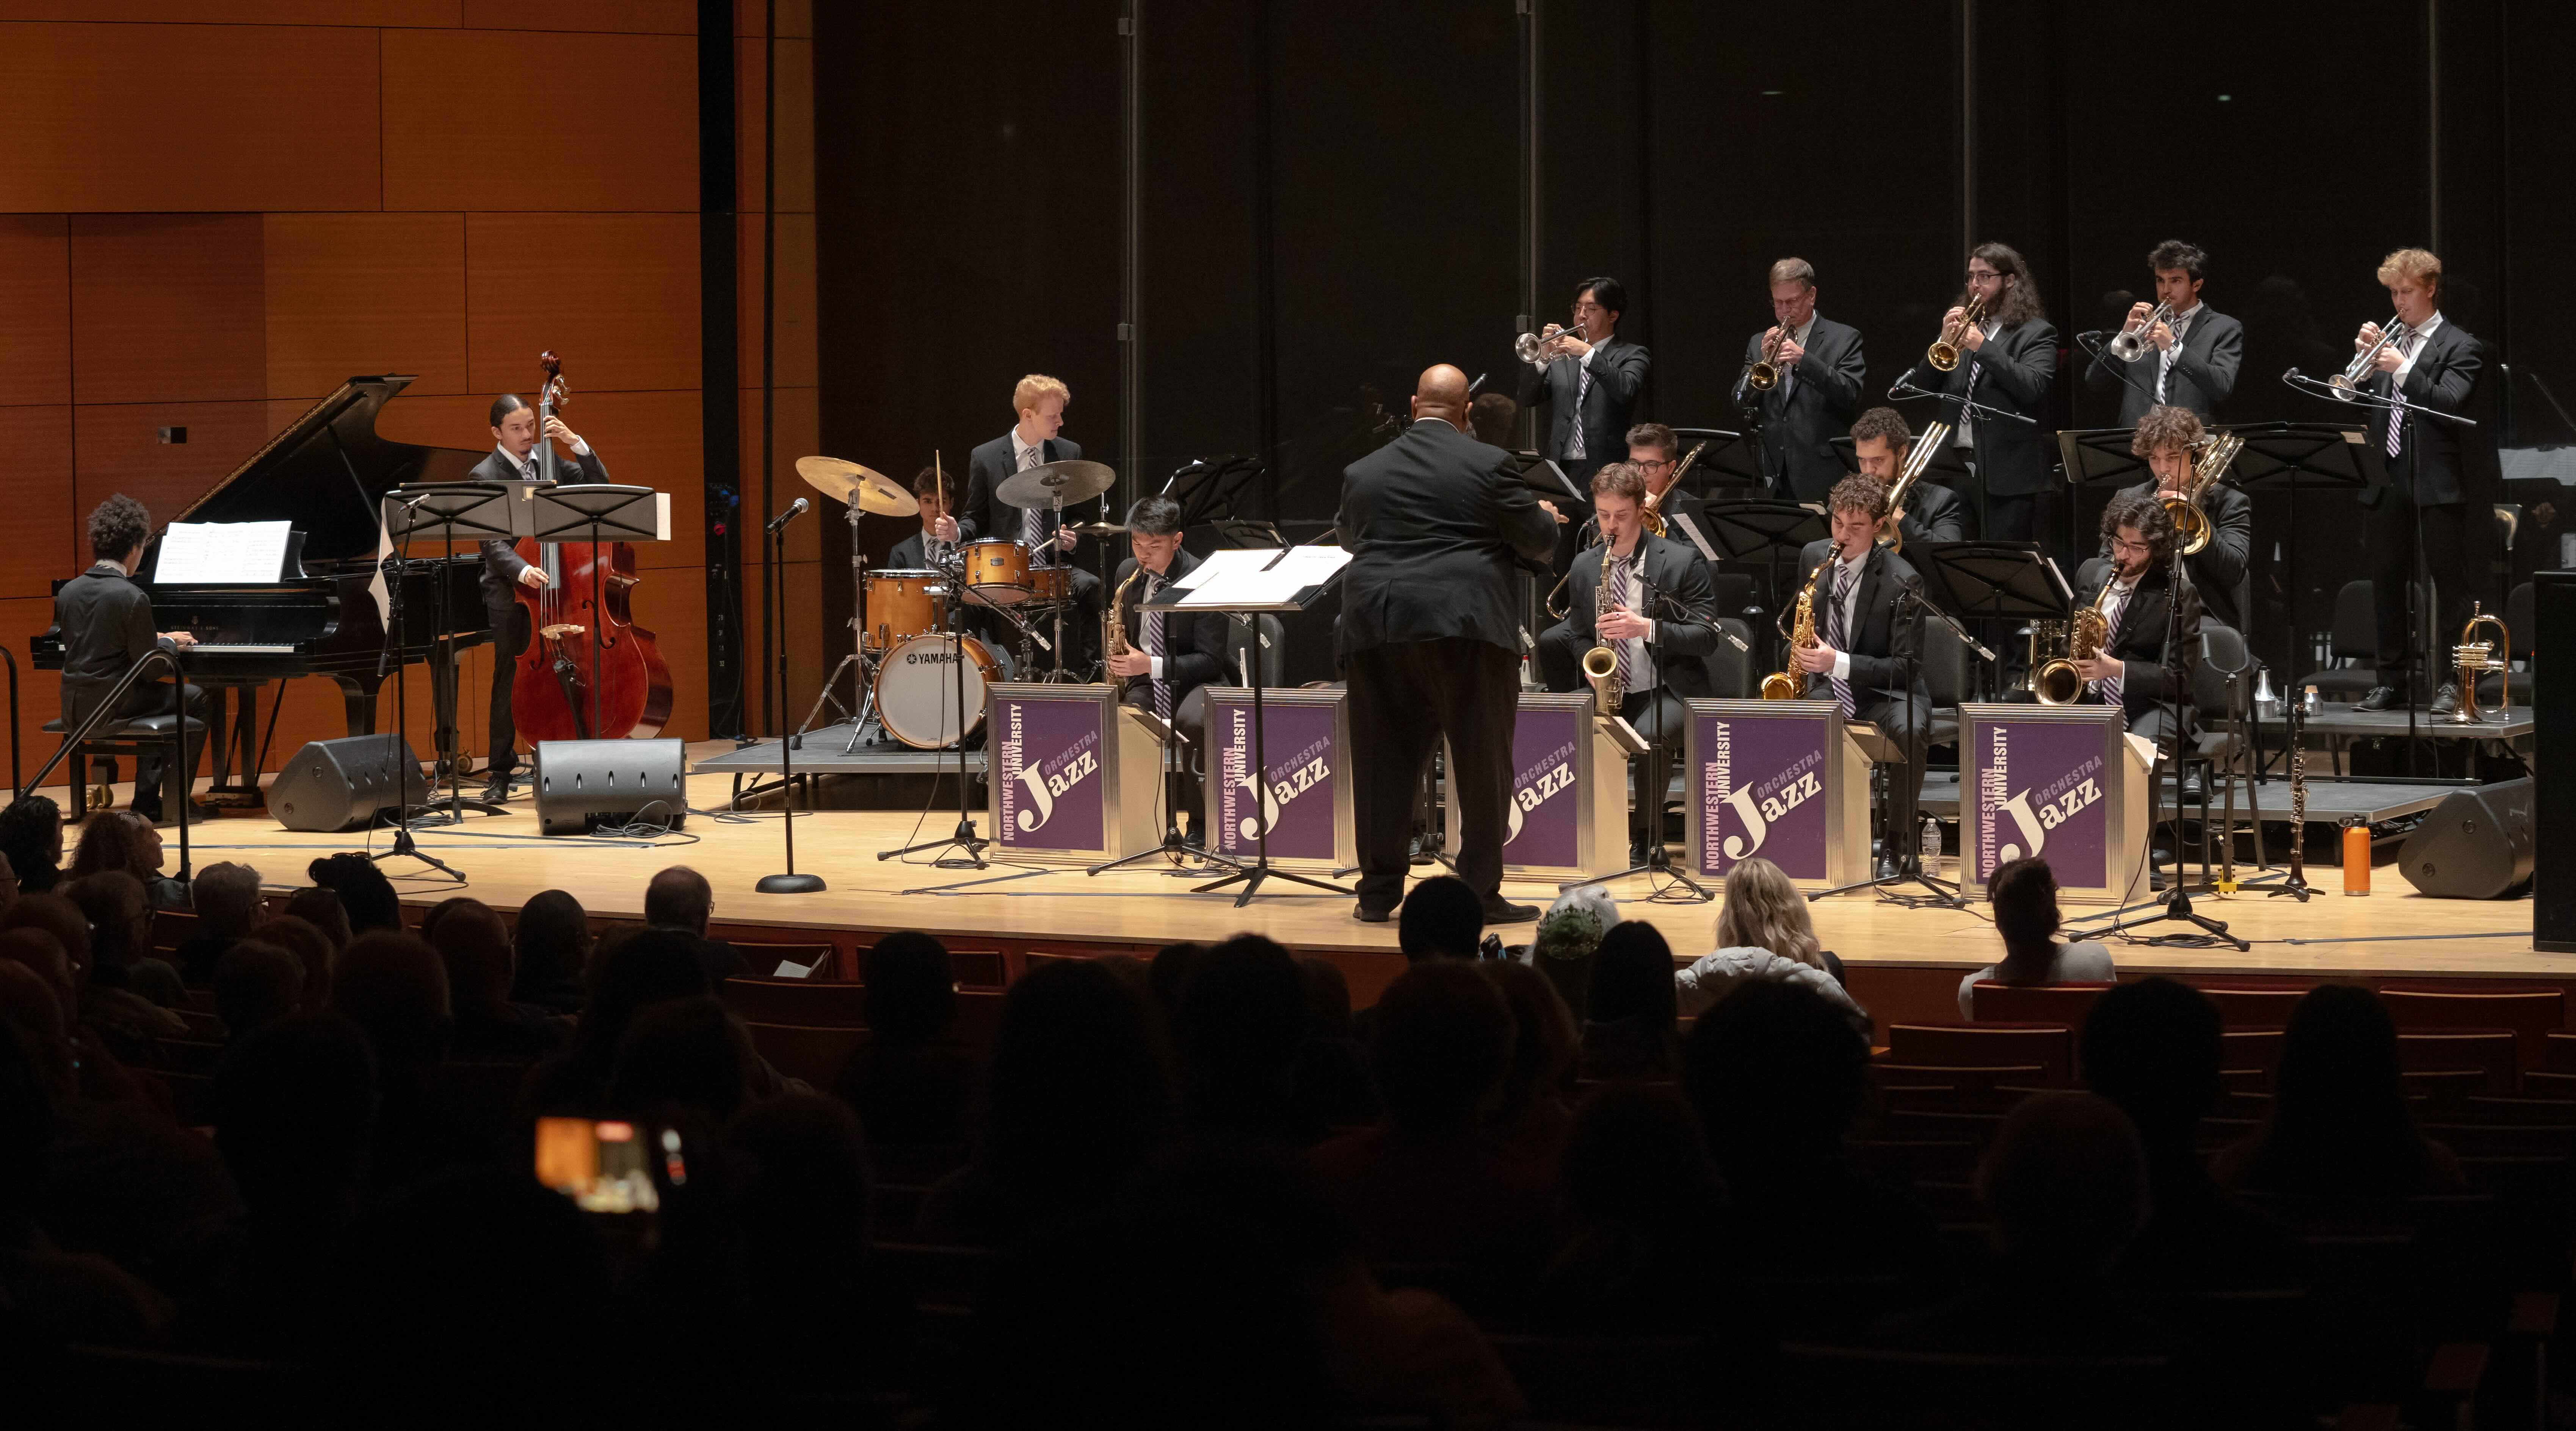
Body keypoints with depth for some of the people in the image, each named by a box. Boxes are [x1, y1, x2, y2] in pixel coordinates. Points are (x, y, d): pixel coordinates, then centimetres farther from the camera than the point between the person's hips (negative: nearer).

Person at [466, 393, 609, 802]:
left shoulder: (548, 464, 11)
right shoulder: (485, 477, -5)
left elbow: (598, 484, 4)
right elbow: (493, 542, -15)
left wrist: (575, 444, -8)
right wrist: (523, 571, -32)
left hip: (555, 588, 4)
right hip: (511, 596, -4)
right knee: (509, 684, -3)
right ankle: (500, 774, 3)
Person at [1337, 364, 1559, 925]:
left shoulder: (1363, 472, 7)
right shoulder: (1487, 464, -3)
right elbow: (1536, 542, 2)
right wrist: (1547, 521, 25)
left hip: (1377, 627, 3)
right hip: (1465, 627, -3)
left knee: (1384, 764, 9)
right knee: (1482, 765, 3)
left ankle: (1378, 892, 11)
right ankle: (1481, 893, 1)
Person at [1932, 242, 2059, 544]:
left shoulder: (2036, 333, 1)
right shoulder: (1961, 327, 18)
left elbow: (2031, 388, -15)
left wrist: (1982, 346, -16)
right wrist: (1944, 341, -3)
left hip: (2007, 474, -5)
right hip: (1955, 467, 5)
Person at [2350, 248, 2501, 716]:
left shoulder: (2459, 347, -1)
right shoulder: (2388, 341, 15)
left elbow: (2449, 402, -14)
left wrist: (2403, 370, -20)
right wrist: (2364, 358, -4)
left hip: (2437, 483, -6)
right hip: (2388, 480, 6)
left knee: (2450, 584, -3)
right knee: (2386, 583, 7)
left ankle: (2452, 683, -1)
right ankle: (2391, 681, 13)